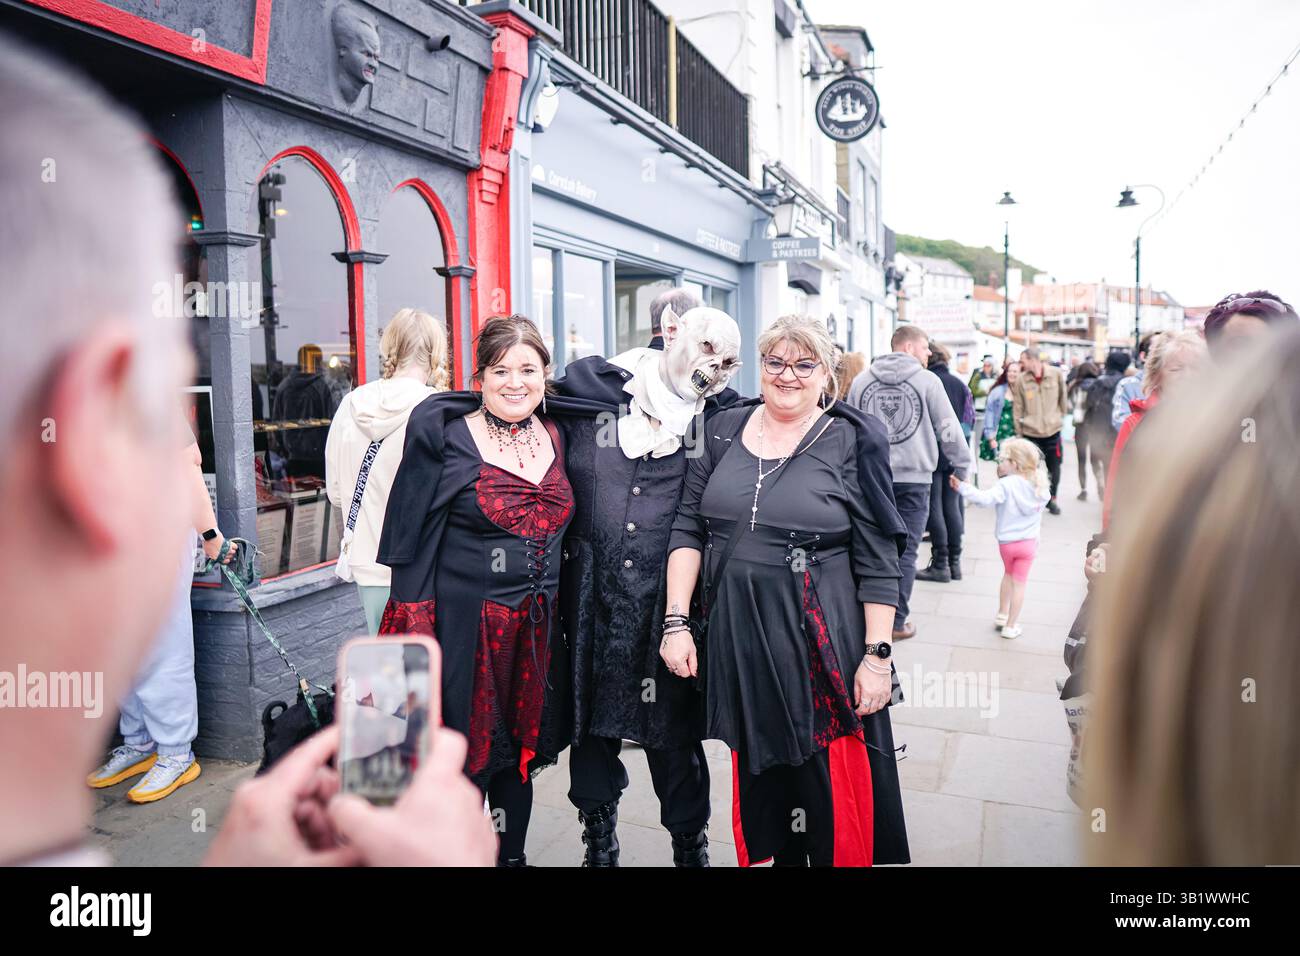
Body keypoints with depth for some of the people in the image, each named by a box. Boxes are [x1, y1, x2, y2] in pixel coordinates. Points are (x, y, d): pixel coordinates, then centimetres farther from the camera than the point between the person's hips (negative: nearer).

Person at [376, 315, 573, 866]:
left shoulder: (555, 436, 6)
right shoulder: (444, 434, -8)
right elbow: (415, 538, -9)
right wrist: (416, 628, -13)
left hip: (538, 627, 5)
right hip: (465, 624, -4)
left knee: (520, 755, 17)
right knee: (465, 756, 5)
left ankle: (512, 855, 36)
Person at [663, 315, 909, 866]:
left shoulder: (851, 440, -4)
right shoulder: (725, 429, 6)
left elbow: (878, 561, -5)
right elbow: (688, 529, 4)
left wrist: (878, 654, -8)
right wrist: (676, 620, -3)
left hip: (821, 640, -3)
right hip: (736, 636, 3)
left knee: (831, 784, 4)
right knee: (757, 774, 16)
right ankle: (774, 856, 37)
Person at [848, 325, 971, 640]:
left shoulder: (861, 380, 8)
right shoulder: (927, 380, -4)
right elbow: (949, 428, -2)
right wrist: (962, 467, 9)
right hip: (913, 477, -4)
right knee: (905, 552, 3)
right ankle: (896, 622, 8)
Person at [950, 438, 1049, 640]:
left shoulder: (1006, 485, -19)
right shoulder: (1038, 487, -2)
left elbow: (986, 499, -30)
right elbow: (1044, 499, 14)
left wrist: (963, 488, -29)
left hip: (1006, 541, -2)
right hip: (1029, 542, 2)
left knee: (1008, 574, 24)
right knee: (1019, 583, 7)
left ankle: (1002, 614, 34)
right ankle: (1011, 625, 13)